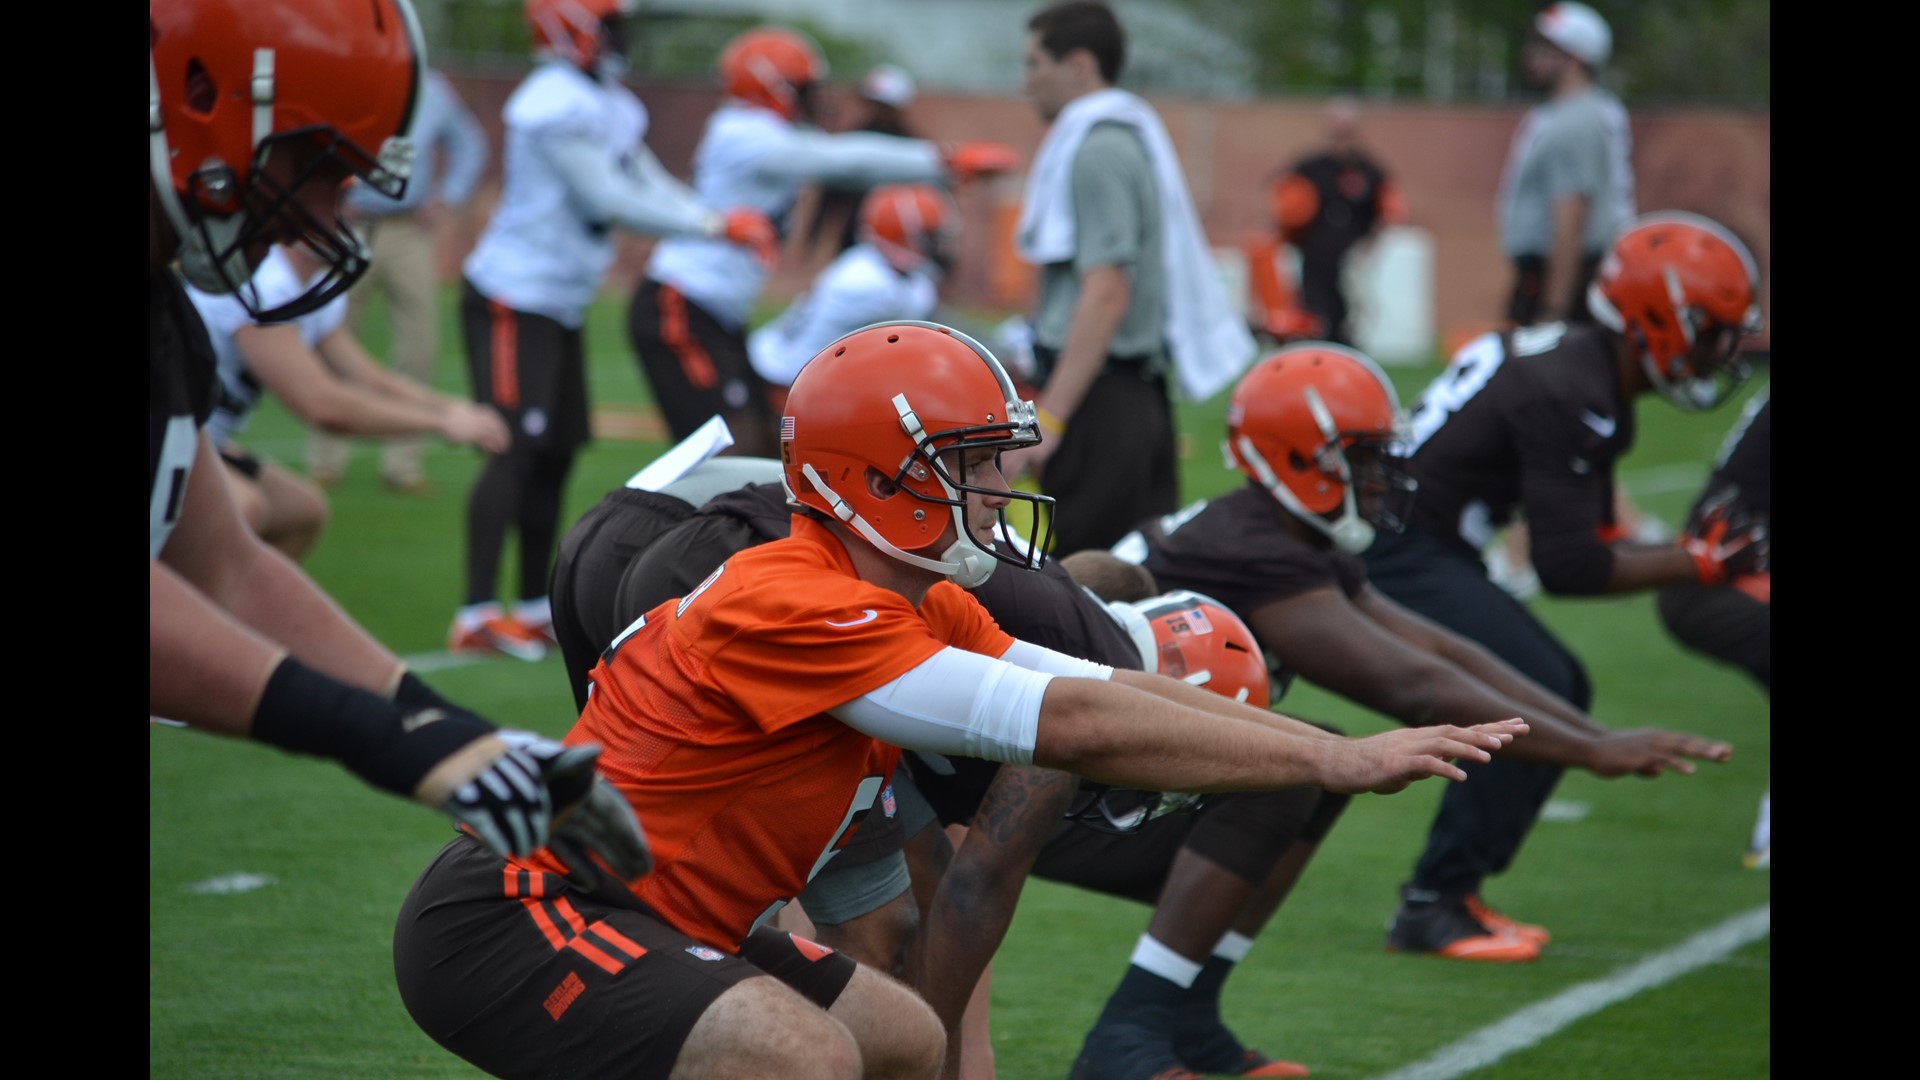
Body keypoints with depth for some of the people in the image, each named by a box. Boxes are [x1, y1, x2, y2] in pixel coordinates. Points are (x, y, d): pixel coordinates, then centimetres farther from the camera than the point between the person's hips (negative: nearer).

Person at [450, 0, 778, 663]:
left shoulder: (611, 108, 12)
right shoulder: (557, 105, -20)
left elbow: (650, 185, 11)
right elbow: (608, 199, -21)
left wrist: (731, 224, -2)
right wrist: (714, 226, -17)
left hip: (561, 306, 10)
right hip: (513, 301, -10)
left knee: (558, 453, 12)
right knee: (518, 448, -14)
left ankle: (535, 606, 21)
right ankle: (477, 615, -16)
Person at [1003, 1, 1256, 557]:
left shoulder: (1097, 150, -12)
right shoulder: (1133, 134, 18)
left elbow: (1106, 294, -20)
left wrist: (1049, 418, -22)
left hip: (1097, 397, -10)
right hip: (1142, 392, 10)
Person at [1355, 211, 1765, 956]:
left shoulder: (1581, 369, 11)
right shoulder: (1568, 393, -22)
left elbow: (1589, 539, 17)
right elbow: (1567, 568, -22)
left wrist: (1698, 552, 2)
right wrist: (1699, 564, -15)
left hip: (1422, 551, 11)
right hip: (1393, 552, -11)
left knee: (1559, 692, 10)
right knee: (1536, 694, -16)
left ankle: (1452, 891, 13)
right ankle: (1432, 908, -11)